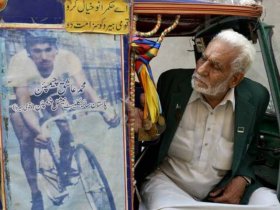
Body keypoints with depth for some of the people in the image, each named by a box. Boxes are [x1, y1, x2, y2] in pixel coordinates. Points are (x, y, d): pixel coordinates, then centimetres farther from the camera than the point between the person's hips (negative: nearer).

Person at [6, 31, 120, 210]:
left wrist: (105, 109, -60)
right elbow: (24, 104, -38)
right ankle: (36, 195, 5)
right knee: (27, 143, -13)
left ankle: (65, 170, 13)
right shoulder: (19, 62, -38)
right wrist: (38, 130, -56)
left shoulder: (67, 58, -35)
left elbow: (85, 88, -41)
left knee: (68, 129, -16)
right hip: (25, 98, -1)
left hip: (56, 93, 2)